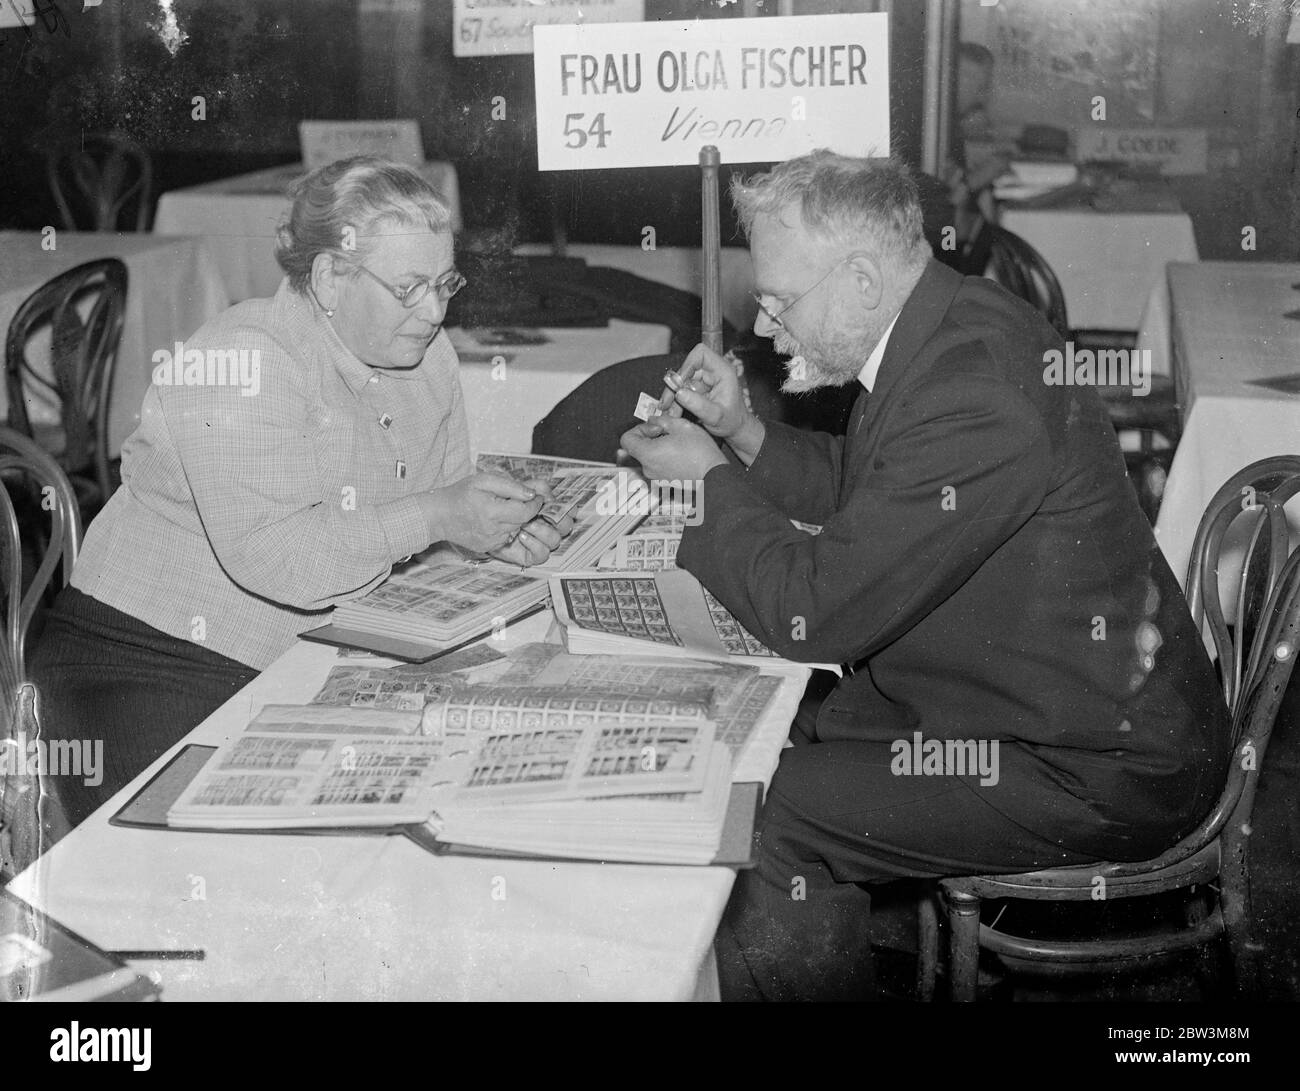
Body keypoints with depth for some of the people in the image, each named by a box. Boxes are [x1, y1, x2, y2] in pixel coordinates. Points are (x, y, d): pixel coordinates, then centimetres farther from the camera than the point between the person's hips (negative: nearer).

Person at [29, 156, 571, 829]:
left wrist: (493, 529, -7)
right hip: (154, 663, -7)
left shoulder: (427, 356, 6)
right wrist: (436, 517, -29)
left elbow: (445, 496, 16)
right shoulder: (245, 360, -20)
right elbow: (265, 553, -31)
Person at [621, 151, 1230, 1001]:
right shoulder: (950, 325, 1)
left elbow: (813, 615, -26)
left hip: (1103, 771, -10)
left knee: (766, 823, -14)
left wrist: (713, 479, -12)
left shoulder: (972, 396, -30)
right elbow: (859, 487, 19)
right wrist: (742, 434, 3)